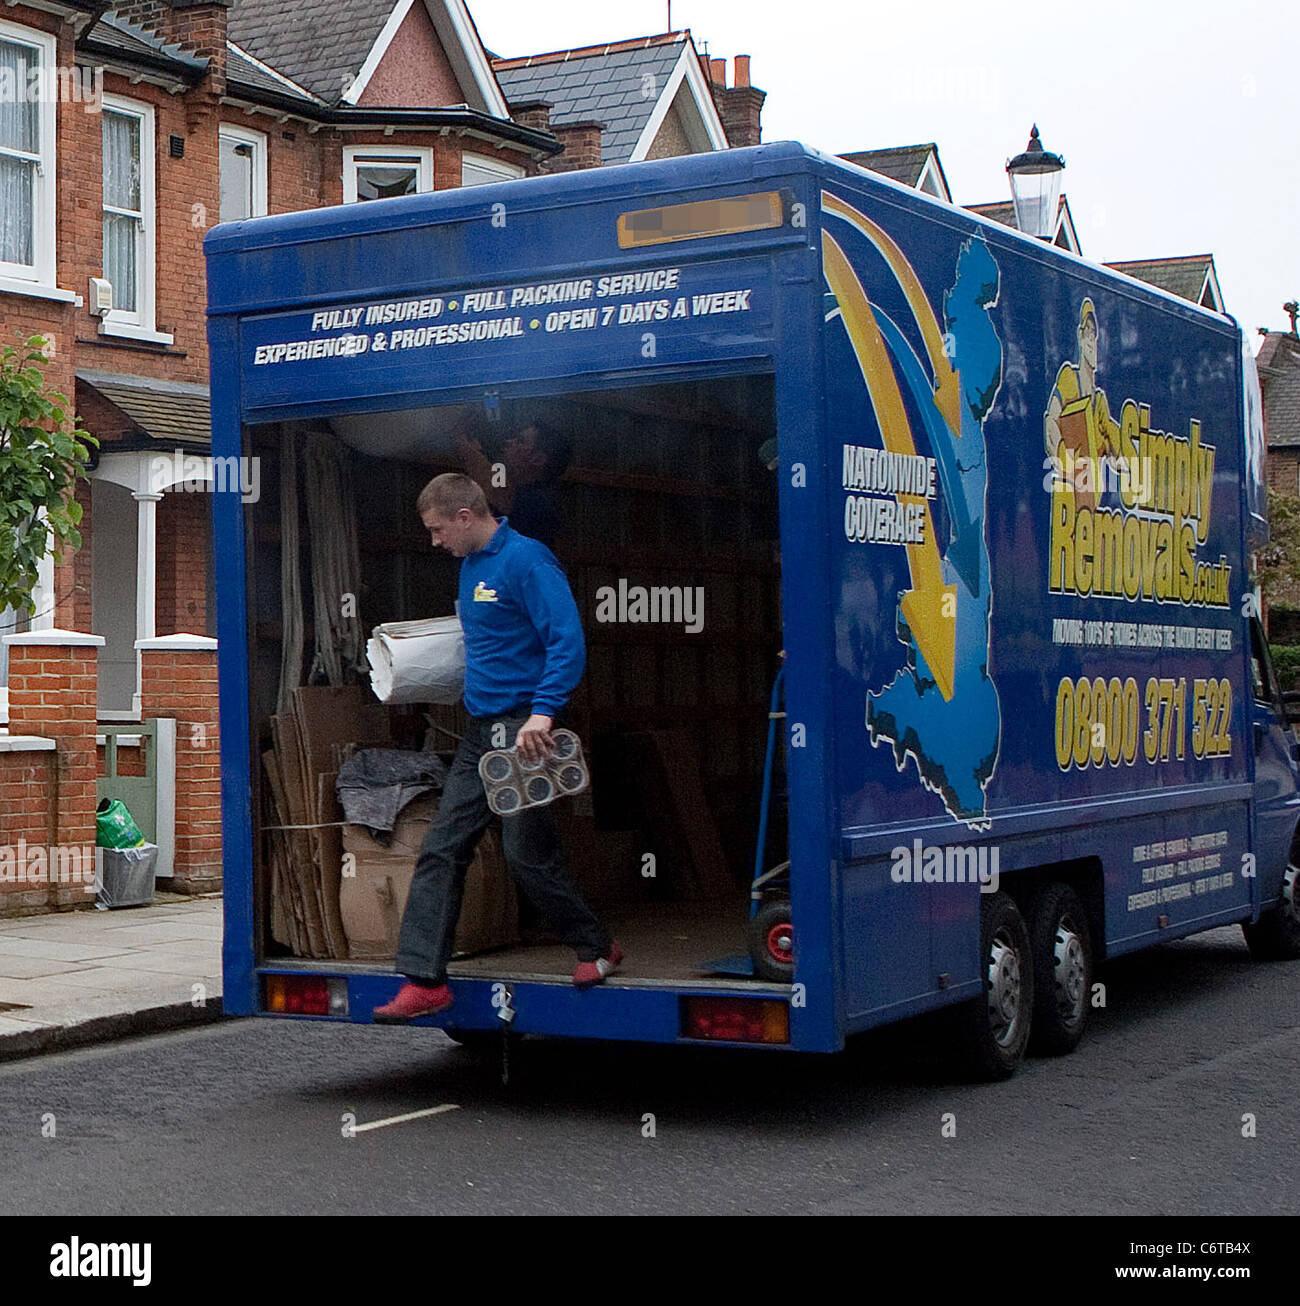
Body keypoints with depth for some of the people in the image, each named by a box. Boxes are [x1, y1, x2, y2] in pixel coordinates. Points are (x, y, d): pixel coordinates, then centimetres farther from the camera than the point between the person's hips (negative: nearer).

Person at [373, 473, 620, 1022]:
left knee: (527, 853, -3)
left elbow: (567, 641, -21)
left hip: (522, 729, -9)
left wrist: (543, 712, -30)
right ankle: (423, 981, 3)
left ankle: (597, 948, 19)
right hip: (479, 730, 9)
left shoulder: (526, 559, -13)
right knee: (440, 850, 2)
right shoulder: (471, 564, 16)